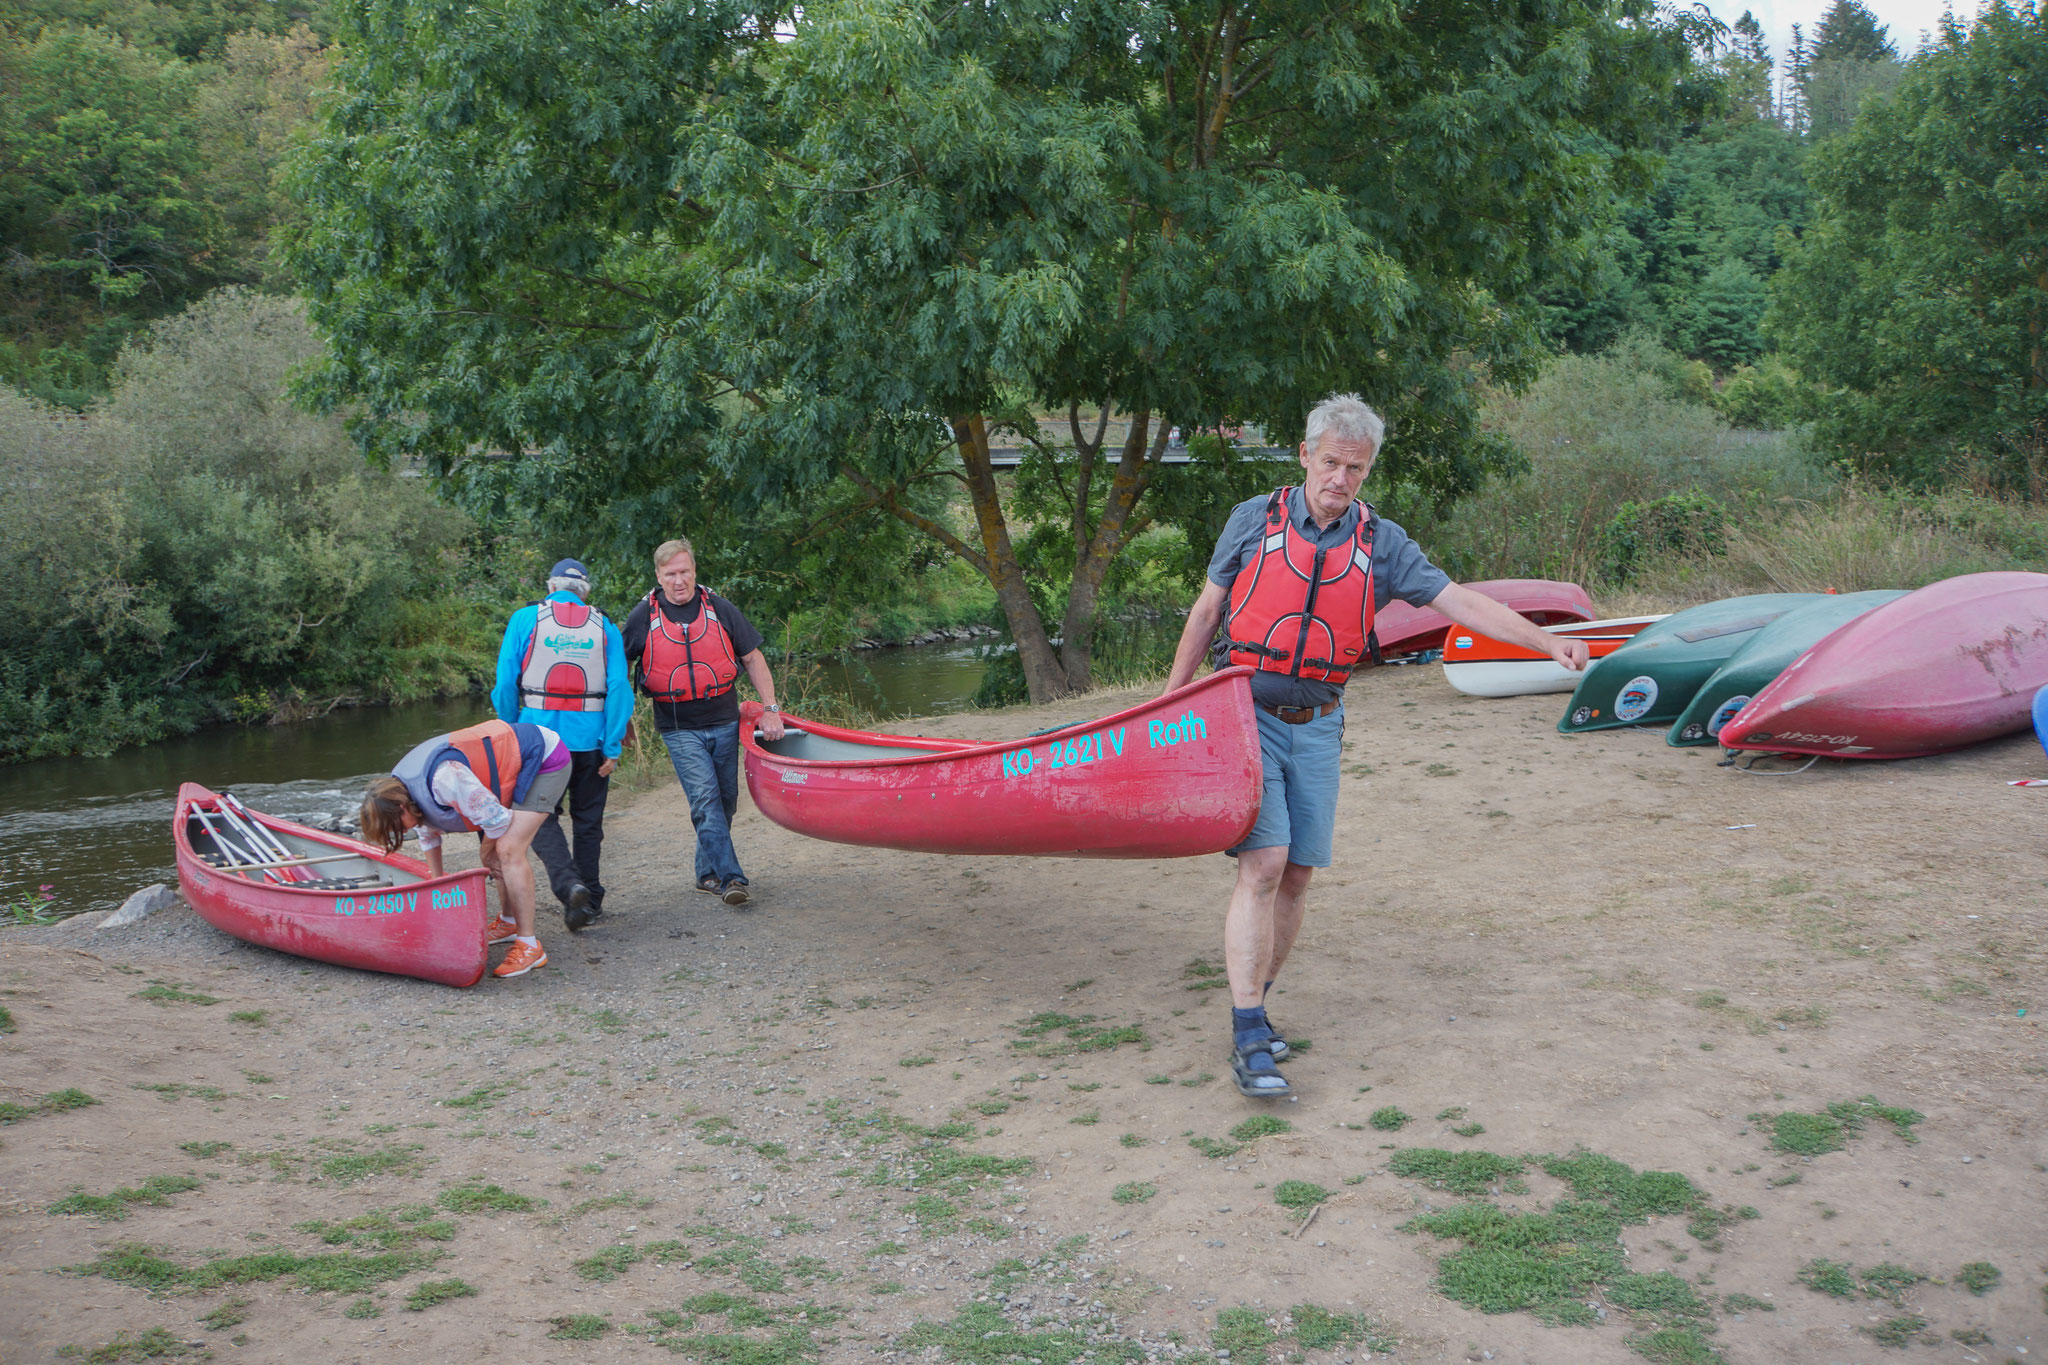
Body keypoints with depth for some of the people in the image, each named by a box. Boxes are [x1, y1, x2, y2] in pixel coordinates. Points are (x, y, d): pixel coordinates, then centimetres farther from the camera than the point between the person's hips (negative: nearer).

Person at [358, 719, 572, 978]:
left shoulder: (444, 778, -33)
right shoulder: (402, 784, -1)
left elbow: (496, 819, -25)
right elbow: (429, 833, 19)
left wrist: (488, 853, -4)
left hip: (545, 760, -10)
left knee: (508, 851, -17)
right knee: (498, 850, 12)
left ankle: (530, 947, -14)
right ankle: (509, 923, 32)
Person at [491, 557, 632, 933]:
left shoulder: (525, 619, 3)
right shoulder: (604, 626, 5)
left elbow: (505, 683, -2)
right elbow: (619, 687, -3)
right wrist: (613, 746, -2)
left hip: (540, 733, -2)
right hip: (589, 739, 2)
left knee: (542, 817, 5)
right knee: (588, 820, 14)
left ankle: (570, 885, -17)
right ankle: (590, 899, 19)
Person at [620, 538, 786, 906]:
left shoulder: (719, 609, 1)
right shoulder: (644, 616, -2)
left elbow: (752, 658, 6)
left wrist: (770, 709, 1)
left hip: (724, 722, 3)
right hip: (679, 728, -2)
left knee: (726, 801, 9)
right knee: (705, 800, -14)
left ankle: (708, 871, 25)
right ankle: (729, 877, -15)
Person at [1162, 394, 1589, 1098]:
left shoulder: (1383, 544, 4)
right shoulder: (1254, 519, -1)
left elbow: (1460, 601, -2)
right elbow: (1206, 611, 6)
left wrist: (1547, 642, -14)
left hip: (1318, 727, 3)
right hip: (1246, 715, -3)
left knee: (1296, 875, 5)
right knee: (1262, 864, -15)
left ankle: (1253, 1010, 22)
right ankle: (1248, 1039, -14)